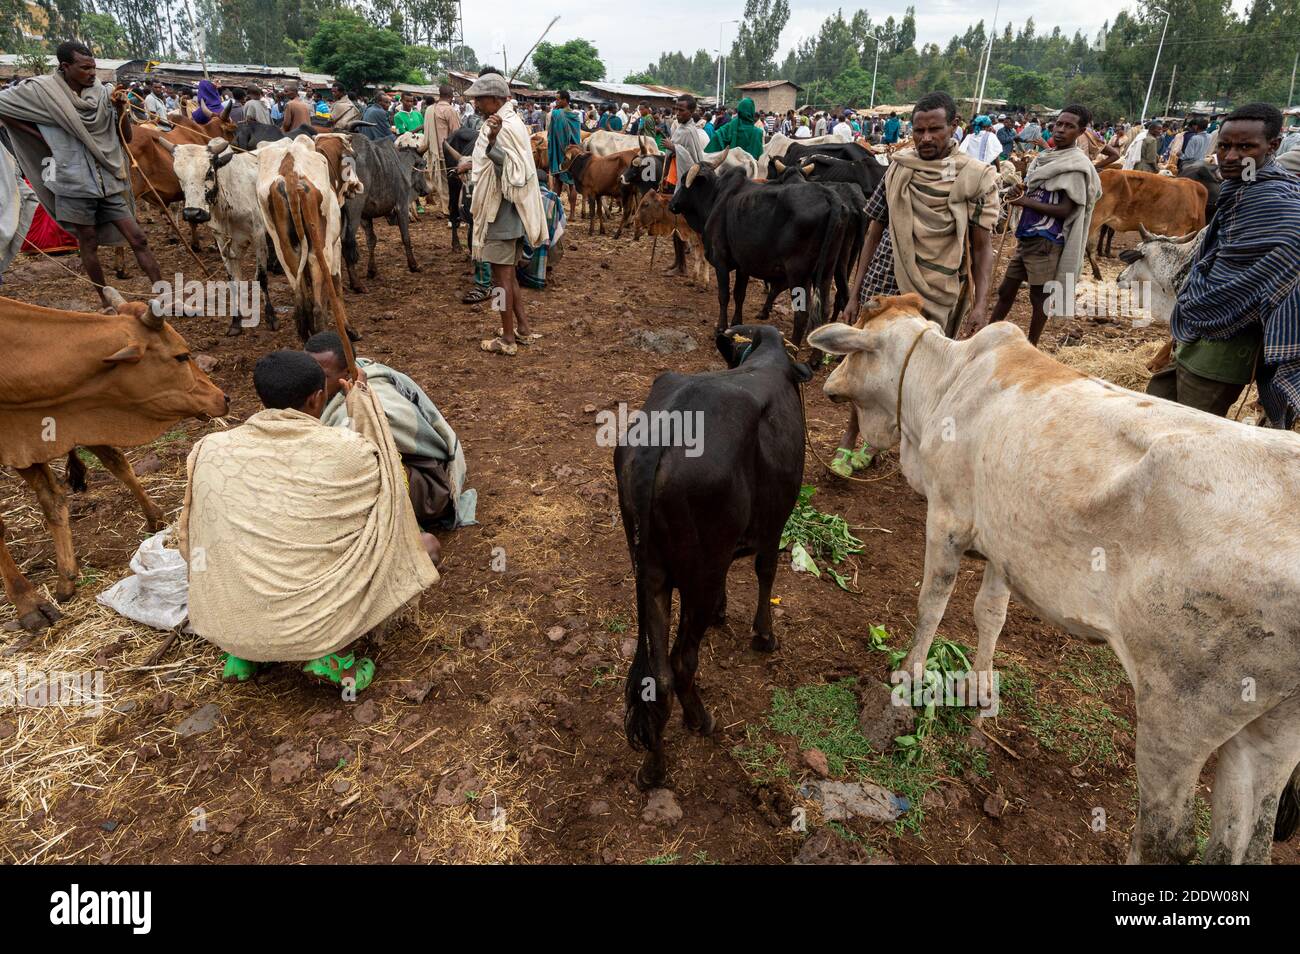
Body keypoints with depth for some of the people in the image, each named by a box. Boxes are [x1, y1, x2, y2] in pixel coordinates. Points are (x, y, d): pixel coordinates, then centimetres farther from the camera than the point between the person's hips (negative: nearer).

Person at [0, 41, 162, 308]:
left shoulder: (103, 93, 4)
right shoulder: (40, 90, -4)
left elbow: (126, 138, 7)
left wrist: (120, 111, -9)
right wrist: (40, 136, -1)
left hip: (109, 182, 3)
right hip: (74, 184, -2)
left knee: (138, 239, -3)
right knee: (88, 243, 6)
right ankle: (107, 303, 16)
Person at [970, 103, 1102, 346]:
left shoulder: (1077, 165, -9)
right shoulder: (1044, 157, 13)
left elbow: (1065, 210, -15)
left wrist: (1027, 202, -16)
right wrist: (1019, 196, 4)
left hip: (1046, 241, -7)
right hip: (1026, 236, 8)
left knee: (1039, 296, 2)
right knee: (1006, 290, 13)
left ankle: (1030, 346, 14)